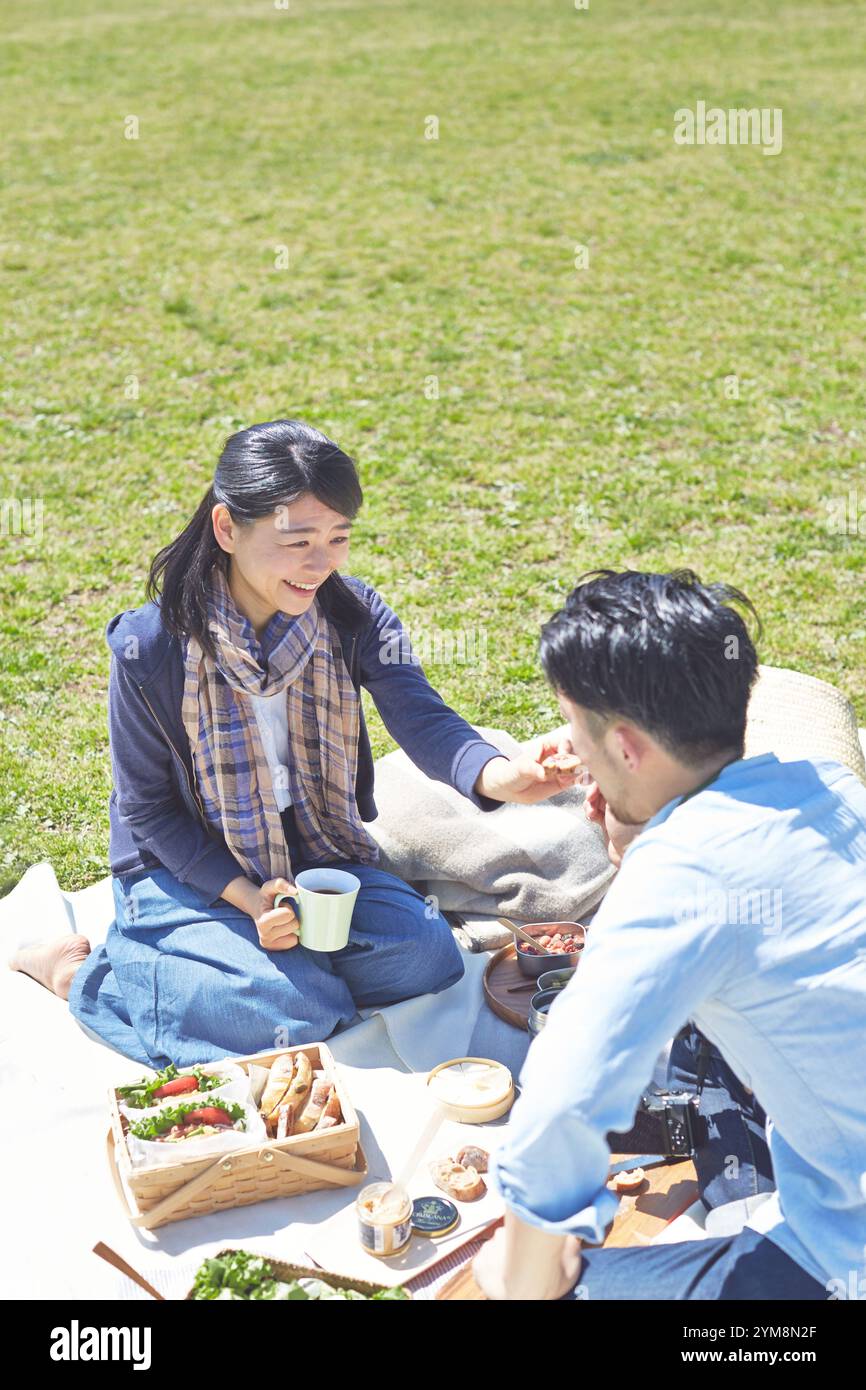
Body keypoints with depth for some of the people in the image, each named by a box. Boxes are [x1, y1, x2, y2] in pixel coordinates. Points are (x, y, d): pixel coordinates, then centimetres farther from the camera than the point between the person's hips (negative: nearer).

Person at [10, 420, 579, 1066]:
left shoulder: (353, 614, -12)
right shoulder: (150, 648, -21)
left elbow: (422, 717, -28)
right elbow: (146, 807, -12)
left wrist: (496, 774, -51)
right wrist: (245, 896, -24)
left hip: (315, 852, 4)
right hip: (186, 869, -4)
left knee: (429, 958, -15)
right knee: (296, 1012, -23)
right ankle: (84, 974, -3)